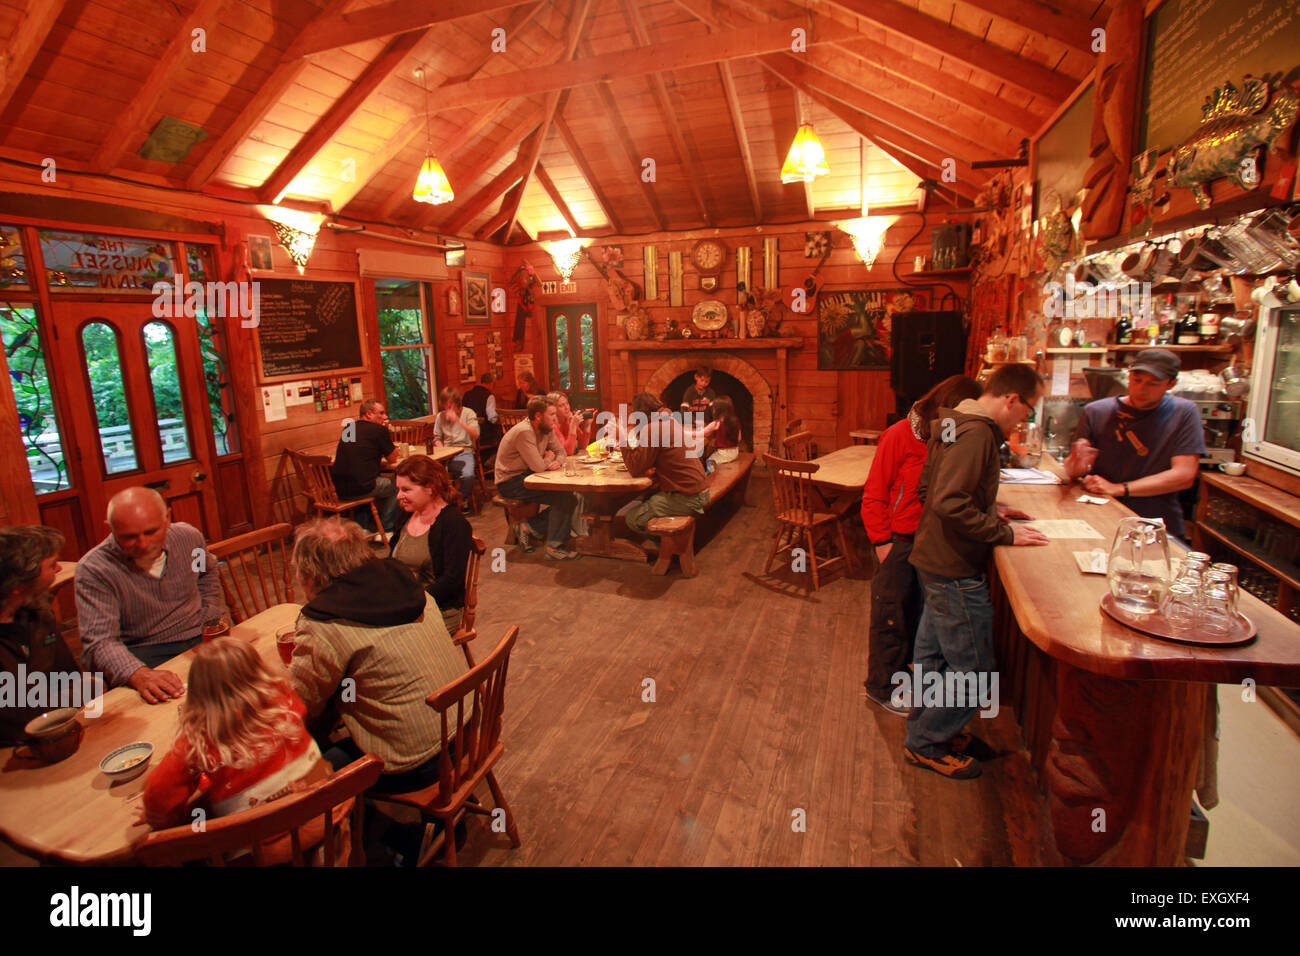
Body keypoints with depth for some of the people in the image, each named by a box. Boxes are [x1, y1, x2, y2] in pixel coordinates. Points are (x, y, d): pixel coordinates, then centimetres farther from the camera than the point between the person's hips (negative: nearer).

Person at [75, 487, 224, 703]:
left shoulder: (189, 537, 0)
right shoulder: (92, 570, -13)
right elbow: (100, 643, -21)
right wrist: (139, 675, -40)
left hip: (200, 638, 4)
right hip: (143, 654, -4)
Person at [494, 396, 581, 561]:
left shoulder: (547, 429, 4)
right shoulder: (524, 432, -23)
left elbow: (561, 451, 12)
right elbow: (539, 466, -25)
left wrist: (558, 461, -12)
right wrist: (549, 458, -2)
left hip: (527, 476, 9)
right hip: (511, 482, -9)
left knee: (570, 491, -6)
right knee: (564, 497, -19)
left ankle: (529, 527, 2)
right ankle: (554, 548, -12)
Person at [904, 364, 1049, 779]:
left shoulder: (952, 423, 9)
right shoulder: (976, 432, -21)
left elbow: (929, 489, 16)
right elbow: (950, 504, -29)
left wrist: (989, 508, 12)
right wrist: (1005, 533, -20)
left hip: (933, 559, 10)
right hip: (955, 571, -10)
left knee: (932, 655, 21)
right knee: (974, 669, 4)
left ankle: (923, 732, 37)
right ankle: (927, 745, 19)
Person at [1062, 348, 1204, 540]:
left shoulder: (1184, 413, 1)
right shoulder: (1096, 411, 3)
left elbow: (1184, 475, -6)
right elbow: (1071, 472, 4)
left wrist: (1119, 488, -13)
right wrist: (1076, 462, -20)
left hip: (1158, 528, -1)